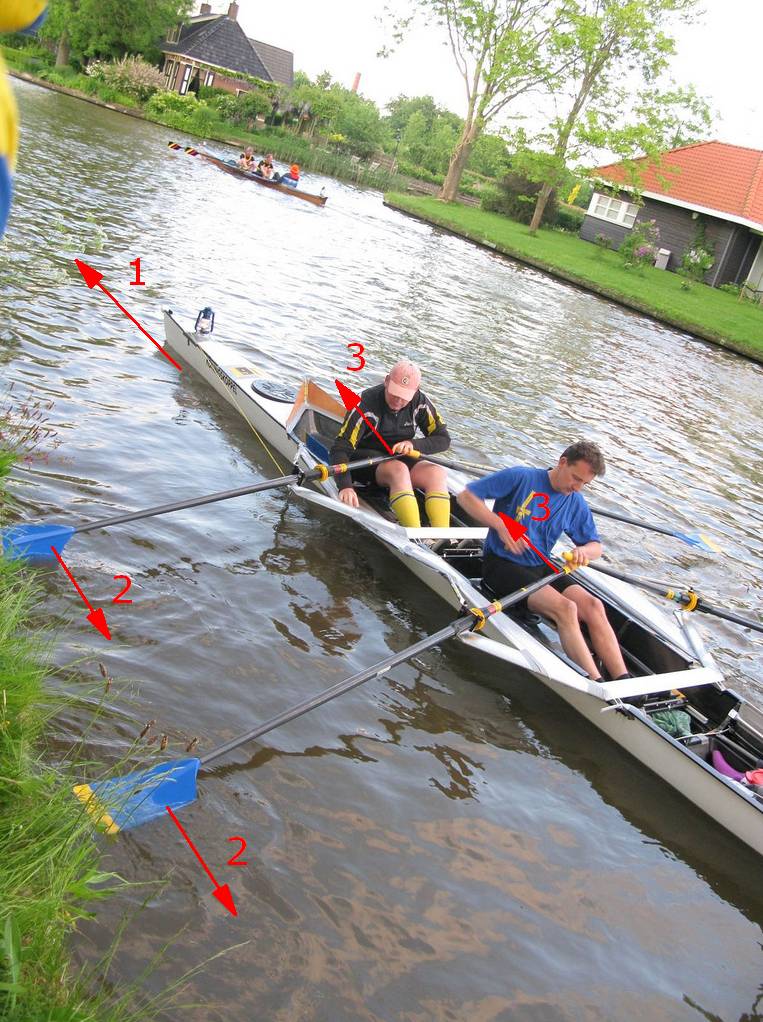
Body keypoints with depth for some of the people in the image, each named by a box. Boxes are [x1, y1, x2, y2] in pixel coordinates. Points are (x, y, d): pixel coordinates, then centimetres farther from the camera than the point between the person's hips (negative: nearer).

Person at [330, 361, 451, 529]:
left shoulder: (420, 402, -7)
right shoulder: (367, 404, -22)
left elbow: (443, 439, -3)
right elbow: (341, 448, -28)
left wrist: (414, 444, -22)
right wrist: (345, 487, -43)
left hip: (400, 459, 5)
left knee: (437, 473, -23)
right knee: (399, 470, -36)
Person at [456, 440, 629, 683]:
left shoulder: (577, 504, 9)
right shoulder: (521, 478, -10)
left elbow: (596, 546, 16)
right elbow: (467, 496, -12)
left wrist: (583, 550, -10)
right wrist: (500, 526, -23)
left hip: (542, 568, 6)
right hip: (503, 564, -6)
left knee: (593, 606, -18)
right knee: (565, 608, -27)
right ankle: (598, 686, -29)